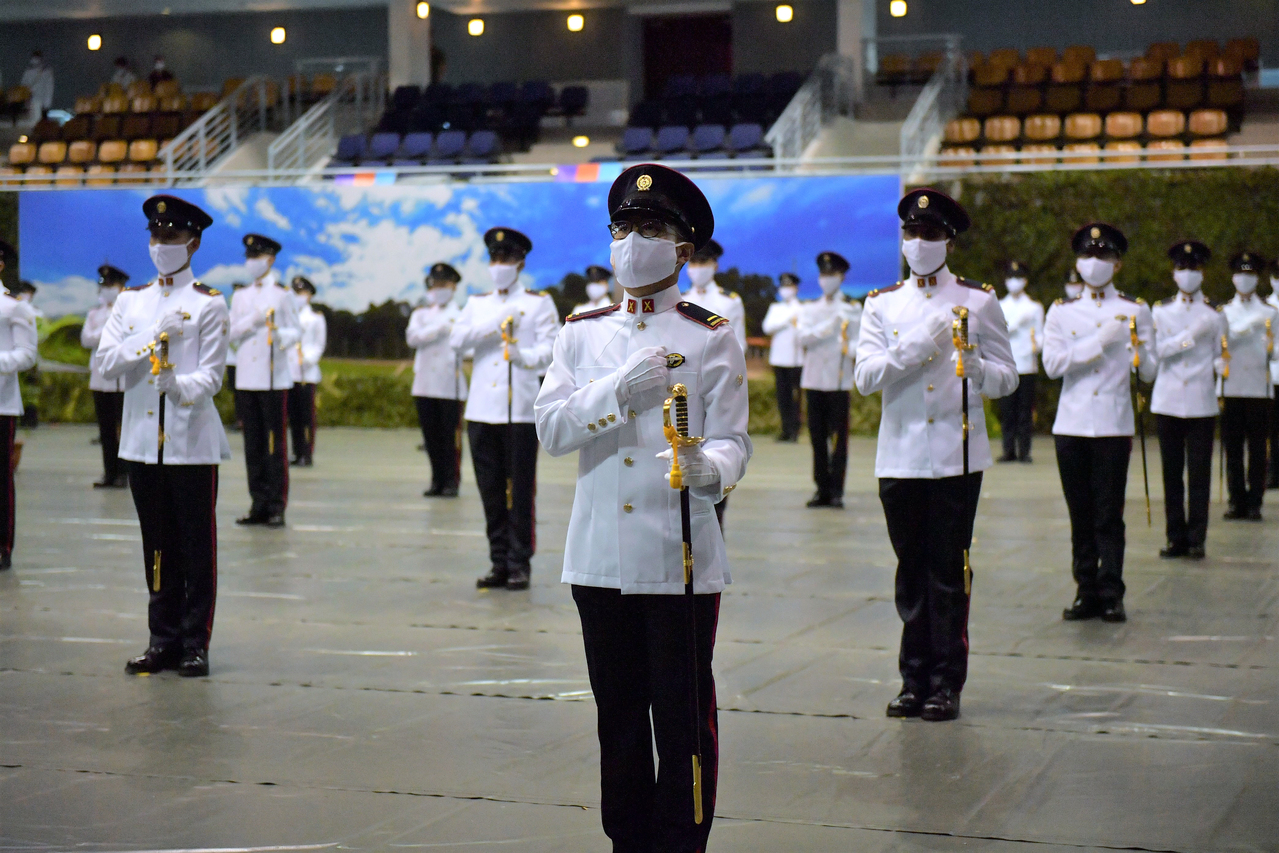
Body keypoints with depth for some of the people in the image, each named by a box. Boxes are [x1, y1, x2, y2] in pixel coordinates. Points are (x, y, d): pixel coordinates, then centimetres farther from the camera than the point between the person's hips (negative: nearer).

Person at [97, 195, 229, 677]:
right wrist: (157, 337, -10)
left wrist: (180, 384, -25)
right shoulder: (130, 302, 13)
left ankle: (195, 644, 5)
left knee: (197, 544, -1)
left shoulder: (209, 305, 1)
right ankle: (164, 640, 17)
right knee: (157, 545, 9)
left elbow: (211, 376, -5)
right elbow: (108, 361, 2)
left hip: (192, 442, -3)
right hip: (142, 440, 4)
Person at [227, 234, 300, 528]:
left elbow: (296, 331, 1)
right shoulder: (240, 297, 14)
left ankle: (277, 507, -4)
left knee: (275, 443, -6)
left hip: (274, 378, -4)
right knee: (253, 443, 6)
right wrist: (254, 320, -11)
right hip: (246, 378, 4)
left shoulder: (281, 295, 3)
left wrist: (281, 336, -20)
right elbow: (232, 332, 6)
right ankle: (259, 505, 11)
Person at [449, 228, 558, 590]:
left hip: (520, 411, -3)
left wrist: (524, 356, -26)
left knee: (521, 491, -2)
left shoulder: (539, 303, 6)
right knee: (491, 492, 6)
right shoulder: (477, 303, 15)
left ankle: (519, 564, 4)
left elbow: (550, 349, -6)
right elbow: (457, 339, 0)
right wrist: (496, 322, -10)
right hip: (481, 409, 3)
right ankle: (499, 563, 13)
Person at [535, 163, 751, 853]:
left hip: (680, 558, -3)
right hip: (600, 556, 3)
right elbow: (550, 428, -1)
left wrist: (705, 467, -28)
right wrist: (619, 390, -16)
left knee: (683, 718, -1)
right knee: (619, 716, 12)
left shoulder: (711, 339, 1)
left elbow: (732, 442, -5)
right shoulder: (582, 334, 10)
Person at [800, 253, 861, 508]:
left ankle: (837, 491, -2)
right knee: (817, 437, 4)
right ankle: (822, 489, 10)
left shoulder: (853, 309, 7)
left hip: (840, 381, -2)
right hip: (814, 380, 3)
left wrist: (851, 348, -23)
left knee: (839, 437, -4)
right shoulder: (809, 309, 12)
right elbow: (804, 338, -4)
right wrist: (830, 326, -15)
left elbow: (858, 341, -1)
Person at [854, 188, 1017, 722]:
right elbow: (865, 377, -3)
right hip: (900, 456, 2)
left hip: (956, 457, -2)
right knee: (912, 571, 7)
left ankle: (947, 683, 5)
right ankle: (914, 679, 15)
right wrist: (915, 345, -17)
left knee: (948, 571, -2)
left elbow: (1007, 378, 3)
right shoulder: (882, 304, 10)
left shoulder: (979, 302, 6)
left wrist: (976, 367, -18)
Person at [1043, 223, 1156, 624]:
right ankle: (1087, 594, 12)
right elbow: (1052, 364, -5)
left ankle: (1111, 596, 1)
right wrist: (1099, 341, -12)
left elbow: (1149, 373, 1)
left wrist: (1140, 351, -20)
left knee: (1109, 515, -3)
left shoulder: (1135, 311, 6)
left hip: (1113, 424, -2)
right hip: (1071, 424, 2)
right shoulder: (1062, 311, 9)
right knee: (1081, 515, 6)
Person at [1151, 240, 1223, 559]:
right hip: (1167, 401, 1)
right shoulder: (1161, 311, 9)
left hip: (1201, 404, -1)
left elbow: (1220, 356, 9)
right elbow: (1156, 350, -2)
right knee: (1172, 473, 4)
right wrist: (1191, 336, -12)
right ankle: (1176, 538, 11)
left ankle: (1196, 539, 3)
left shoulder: (1214, 313, 7)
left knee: (1199, 474, -3)